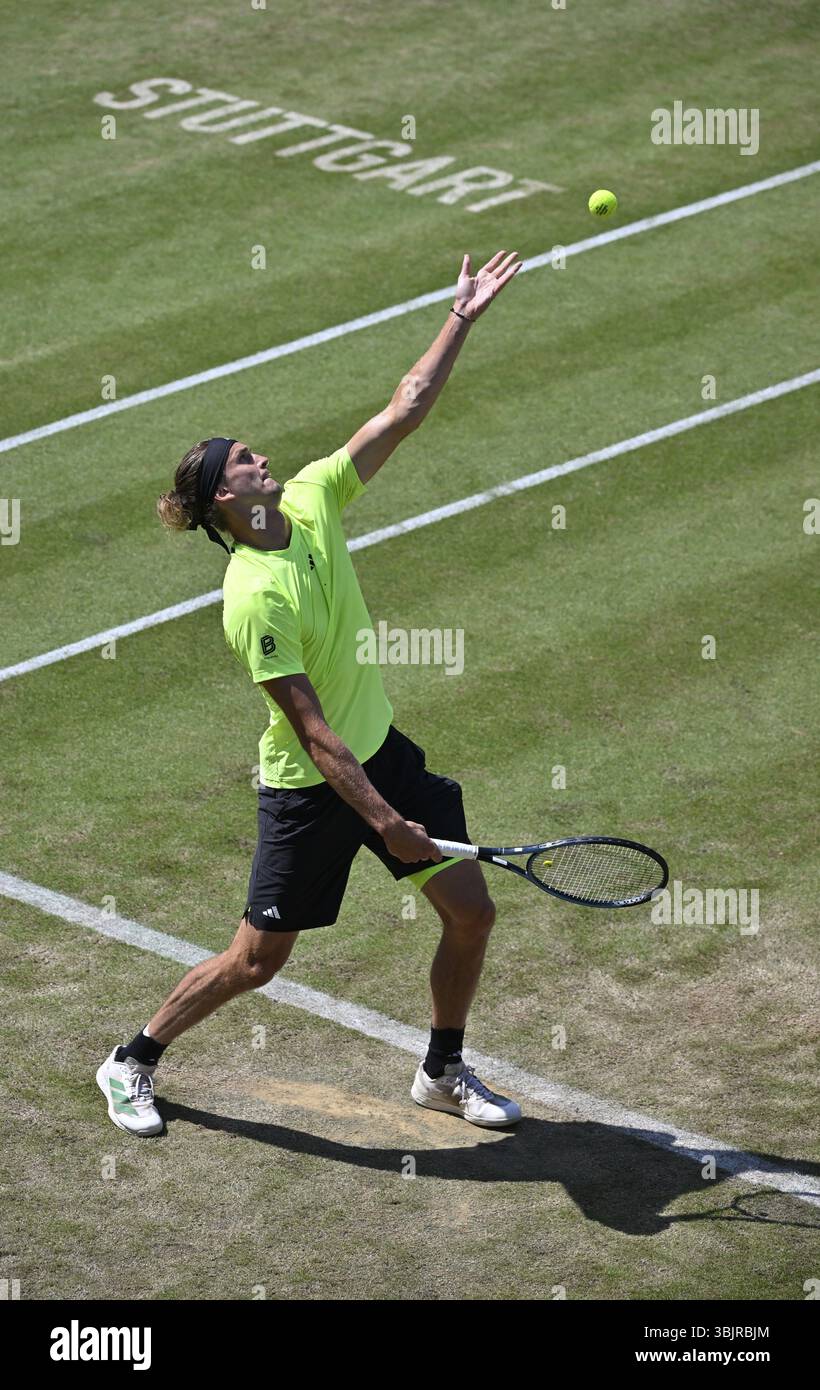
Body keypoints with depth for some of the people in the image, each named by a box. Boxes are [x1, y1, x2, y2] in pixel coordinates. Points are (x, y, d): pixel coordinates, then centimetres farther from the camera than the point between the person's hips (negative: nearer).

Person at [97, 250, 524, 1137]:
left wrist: (462, 318, -8)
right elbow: (312, 730, -26)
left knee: (471, 911, 6)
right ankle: (132, 1064, 25)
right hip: (310, 787, -7)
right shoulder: (254, 599, -26)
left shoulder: (311, 500, -6)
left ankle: (443, 1072, 28)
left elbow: (405, 410, -2)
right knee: (257, 960, 3)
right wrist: (385, 822, -28)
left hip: (383, 750, 7)